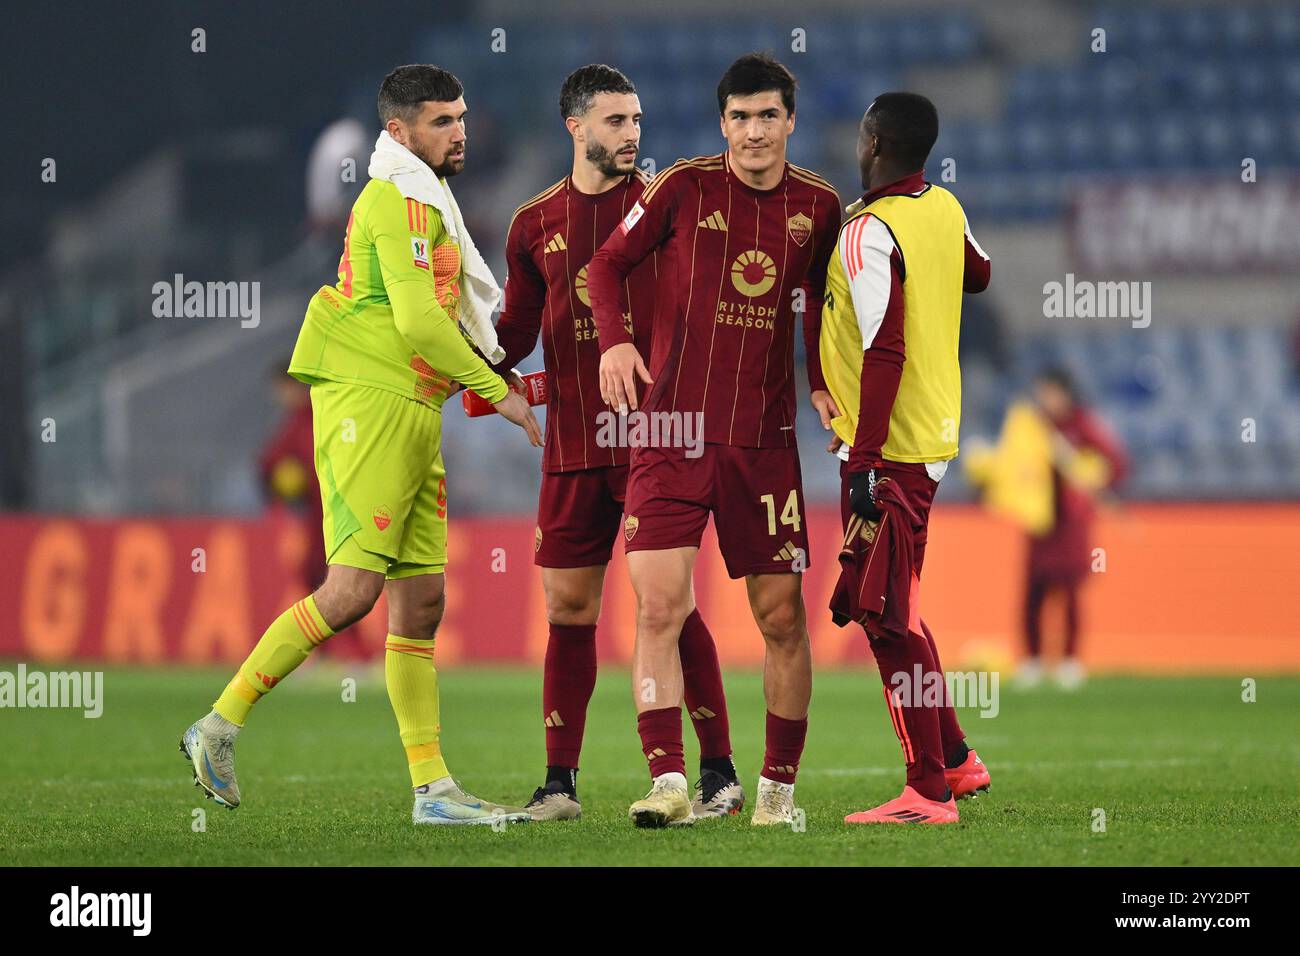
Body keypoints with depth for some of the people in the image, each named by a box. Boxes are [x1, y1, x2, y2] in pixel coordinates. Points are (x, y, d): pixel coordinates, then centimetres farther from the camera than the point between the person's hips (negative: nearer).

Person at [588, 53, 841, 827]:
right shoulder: (683, 188, -2)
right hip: (671, 431, -2)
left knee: (782, 617, 3)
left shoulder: (818, 206, 5)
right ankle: (669, 785, -13)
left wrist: (822, 381, 5)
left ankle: (780, 786, 16)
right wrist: (614, 339, -8)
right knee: (659, 604, -13)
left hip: (766, 437, 2)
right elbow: (610, 263, 8)